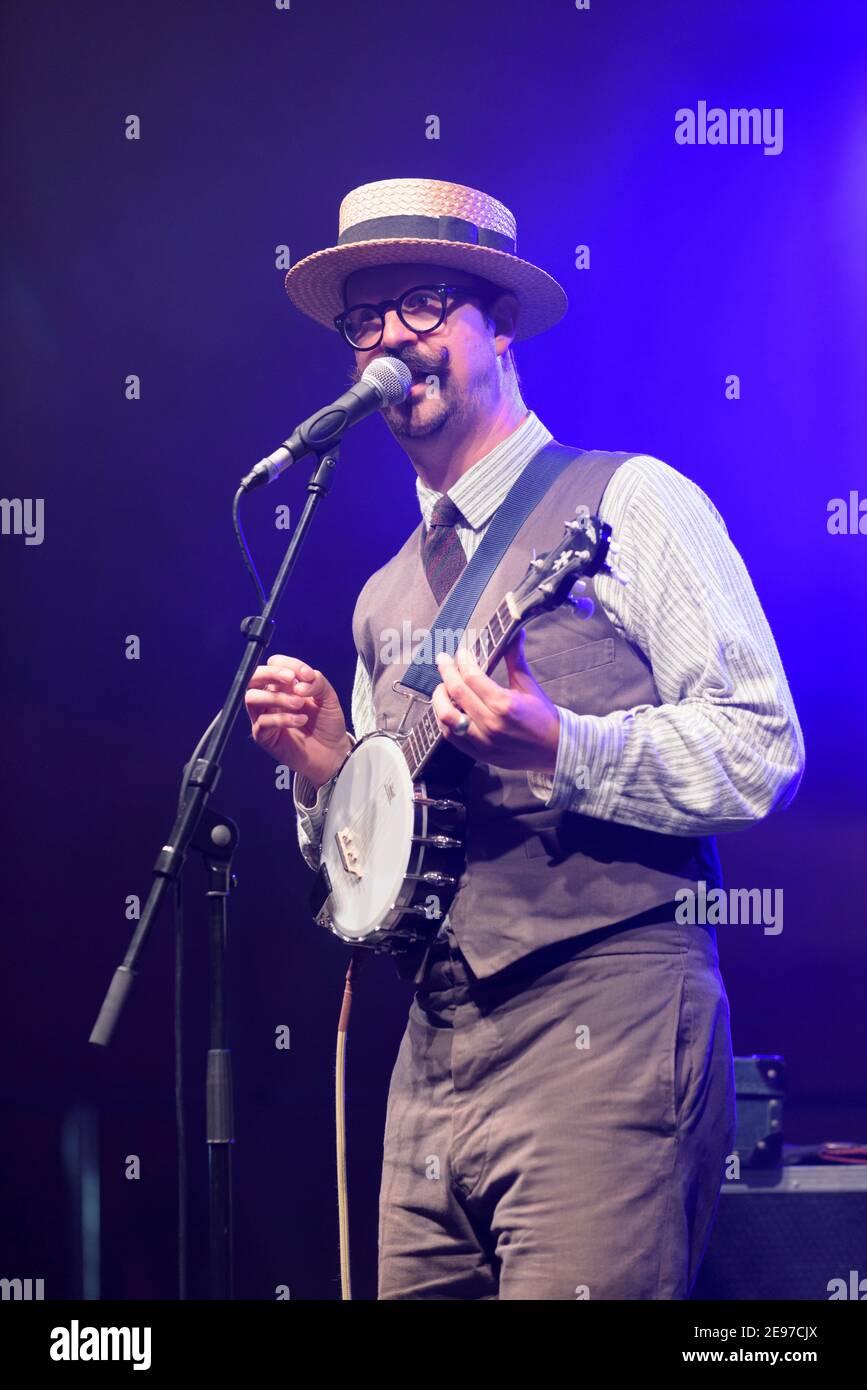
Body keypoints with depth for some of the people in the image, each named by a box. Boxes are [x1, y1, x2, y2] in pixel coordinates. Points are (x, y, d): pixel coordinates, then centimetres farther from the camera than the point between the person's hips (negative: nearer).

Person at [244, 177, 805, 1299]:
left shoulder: (627, 503, 1)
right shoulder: (387, 596, 20)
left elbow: (764, 751, -8)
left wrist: (558, 751, -20)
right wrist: (325, 771, 3)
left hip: (604, 1030, -6)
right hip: (436, 1057, 6)